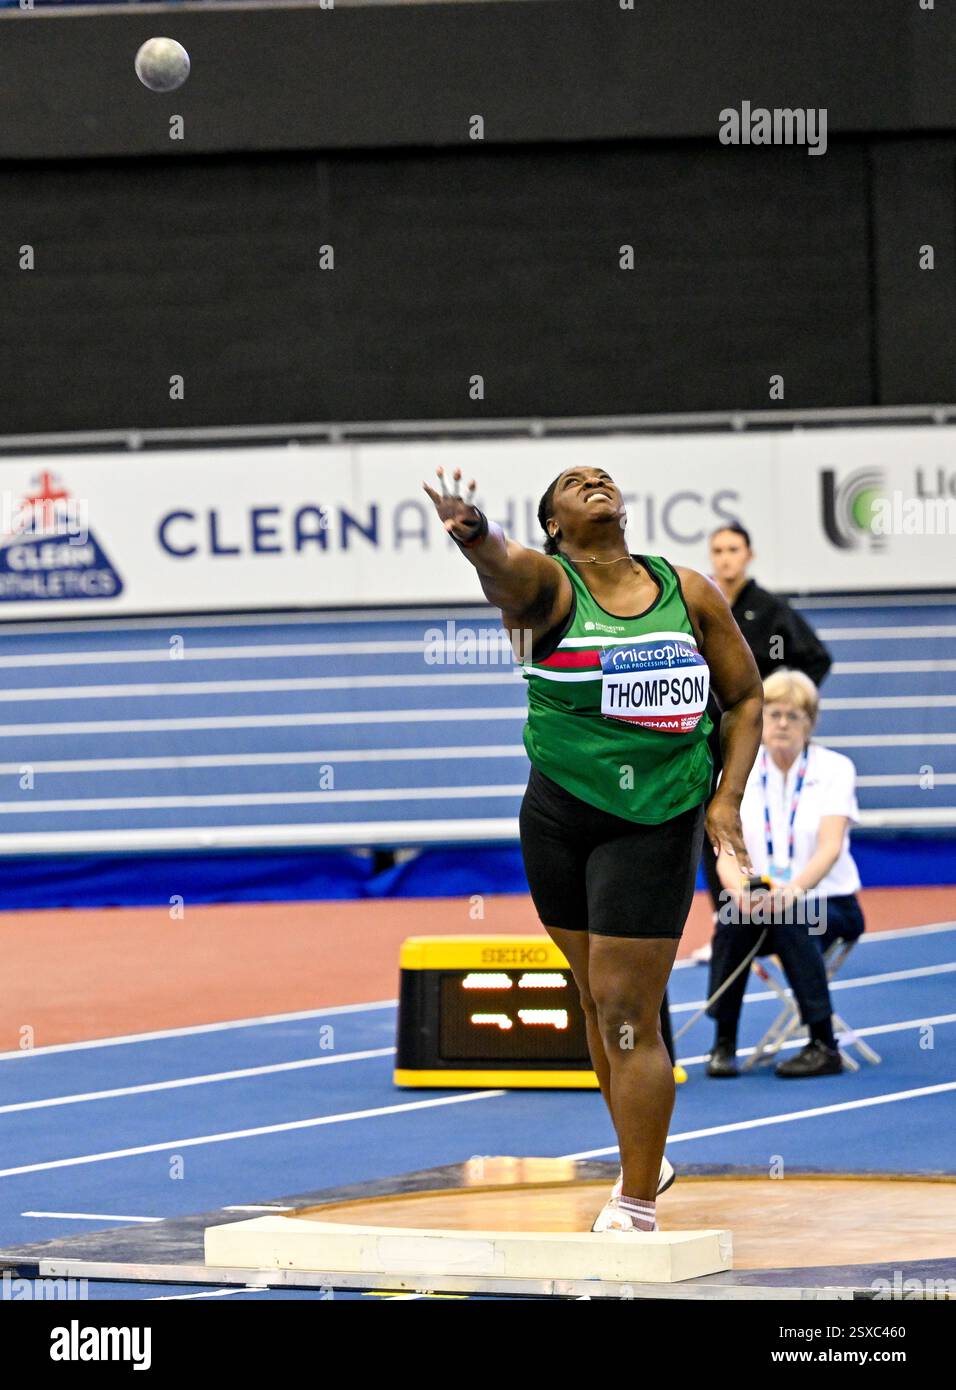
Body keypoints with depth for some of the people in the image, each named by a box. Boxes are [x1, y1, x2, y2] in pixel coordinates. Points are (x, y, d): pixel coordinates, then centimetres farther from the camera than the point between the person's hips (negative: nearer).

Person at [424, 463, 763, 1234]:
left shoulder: (690, 592, 2)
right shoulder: (547, 585, -5)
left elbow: (746, 695, 10)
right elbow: (503, 563, -29)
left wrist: (728, 797, -3)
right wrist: (475, 532, -54)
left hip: (657, 822, -1)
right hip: (560, 816, 1)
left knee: (628, 1016, -7)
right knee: (599, 1002, 13)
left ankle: (637, 1207, -1)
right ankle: (644, 1161, 32)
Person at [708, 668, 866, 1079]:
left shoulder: (835, 768, -6)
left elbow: (830, 846, -19)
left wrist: (795, 888, -40)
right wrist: (736, 885, -35)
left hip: (827, 902, -2)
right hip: (757, 904, 2)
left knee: (791, 920, -36)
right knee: (732, 918, -32)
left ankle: (823, 1046, -29)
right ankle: (723, 1042, -26)